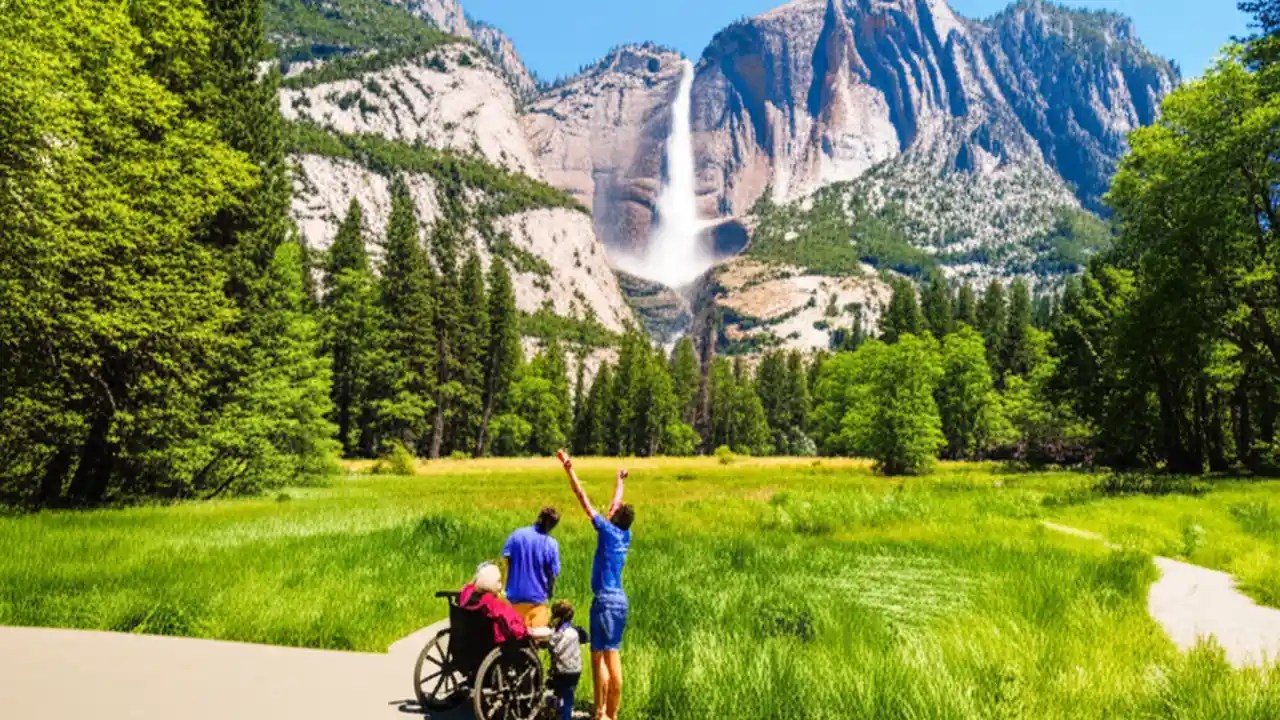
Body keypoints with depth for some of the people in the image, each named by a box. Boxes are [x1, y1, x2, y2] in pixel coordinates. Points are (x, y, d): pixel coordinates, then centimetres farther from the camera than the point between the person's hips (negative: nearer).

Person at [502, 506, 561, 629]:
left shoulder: (517, 535, -4)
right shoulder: (551, 544, -10)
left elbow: (504, 561, -5)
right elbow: (552, 575, -7)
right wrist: (550, 594, 8)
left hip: (514, 597, 3)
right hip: (537, 599, -3)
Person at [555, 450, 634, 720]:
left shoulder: (608, 531, -9)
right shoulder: (625, 535, 8)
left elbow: (584, 499, -10)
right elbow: (618, 504, 25)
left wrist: (569, 469, -7)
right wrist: (620, 481, 41)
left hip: (606, 600, -8)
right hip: (619, 600, 8)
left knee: (607, 658, -5)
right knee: (609, 657, 12)